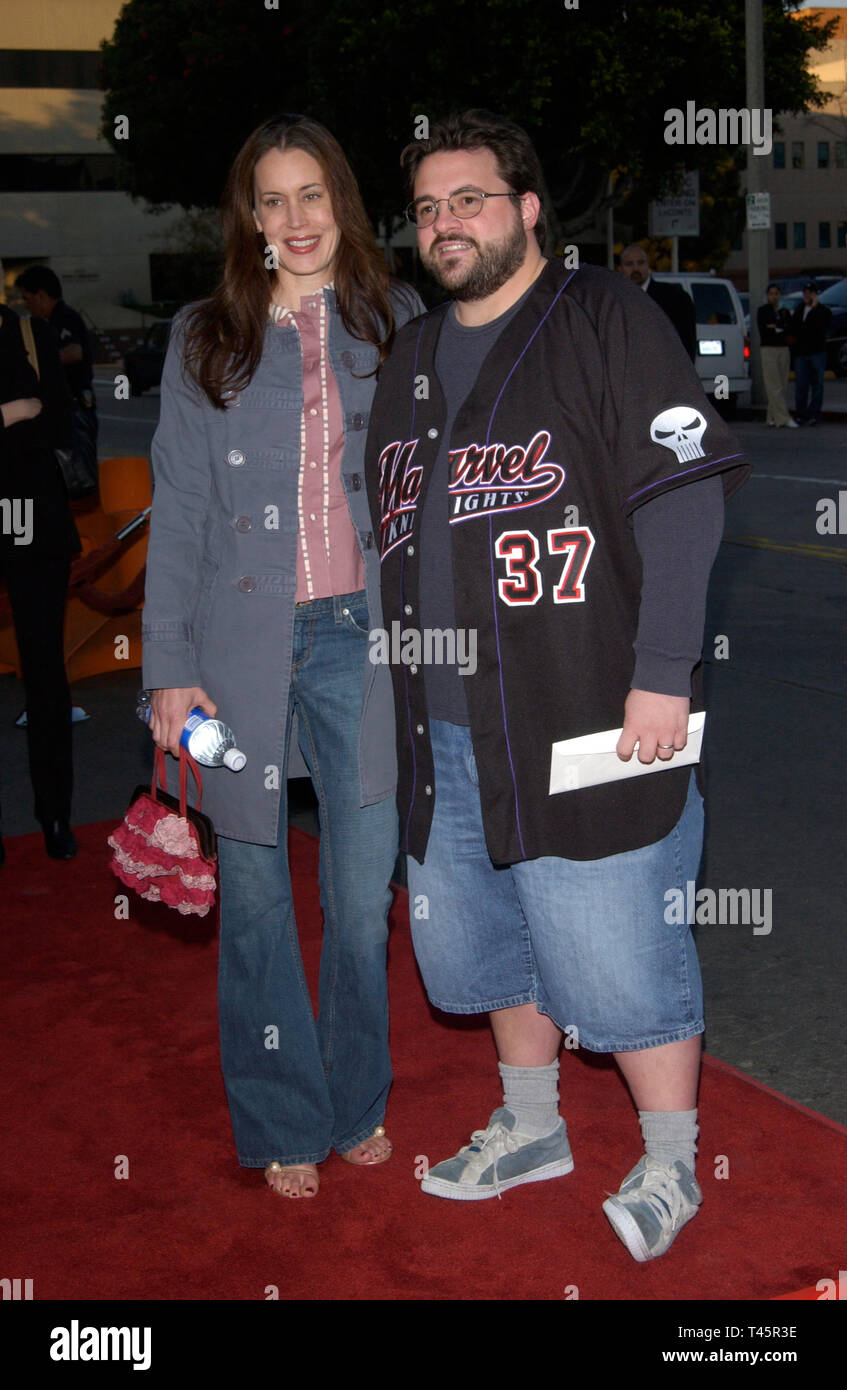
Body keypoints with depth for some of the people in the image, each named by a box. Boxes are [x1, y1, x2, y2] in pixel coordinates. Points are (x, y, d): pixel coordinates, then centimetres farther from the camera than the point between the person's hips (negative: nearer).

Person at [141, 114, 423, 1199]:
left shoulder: (397, 325, 9)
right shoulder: (204, 340, 6)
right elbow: (176, 513, 4)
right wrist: (170, 668, -3)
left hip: (363, 637, 1)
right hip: (246, 643, 0)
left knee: (366, 894, 6)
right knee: (255, 895, 7)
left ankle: (357, 1105, 28)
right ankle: (283, 1123, 23)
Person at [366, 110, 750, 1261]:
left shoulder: (604, 321, -4)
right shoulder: (410, 359, 16)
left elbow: (685, 495, -12)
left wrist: (663, 673, -17)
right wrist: (383, 693, 18)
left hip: (585, 725, -7)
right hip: (442, 734, 7)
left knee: (619, 959, 1)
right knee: (485, 945, 17)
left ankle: (671, 1166, 23)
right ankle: (531, 1128, 38)